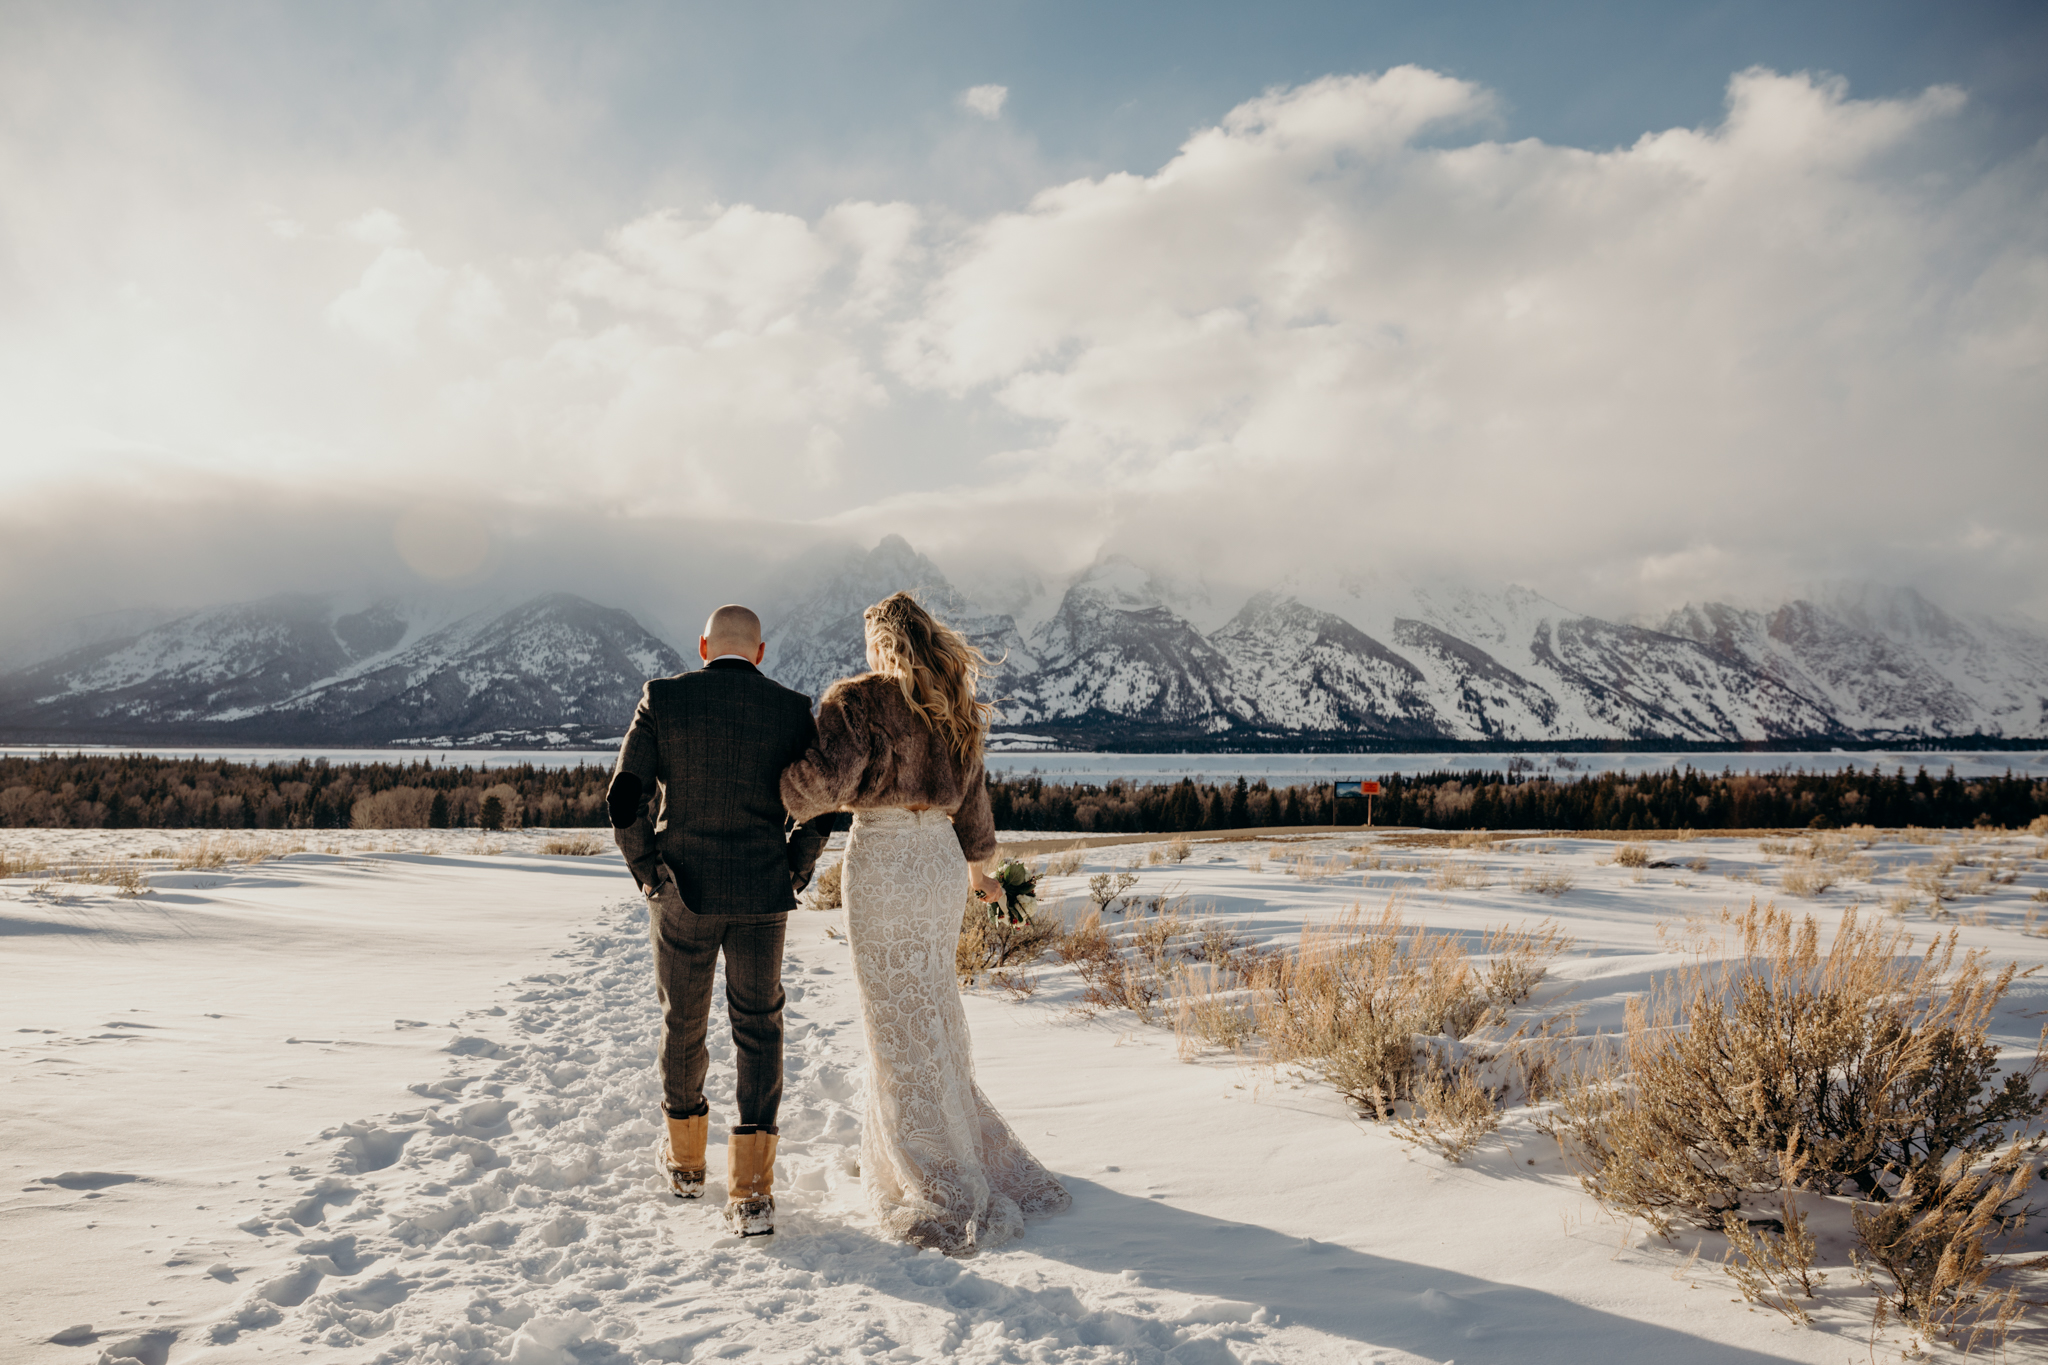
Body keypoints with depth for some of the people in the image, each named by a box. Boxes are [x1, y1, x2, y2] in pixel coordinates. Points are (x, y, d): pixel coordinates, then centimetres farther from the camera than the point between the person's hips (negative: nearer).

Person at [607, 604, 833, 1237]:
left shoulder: (663, 698, -6)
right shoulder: (792, 710, -3)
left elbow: (623, 798, -9)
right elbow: (818, 811, -4)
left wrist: (645, 870, 3)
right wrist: (790, 876, 8)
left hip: (682, 894, 0)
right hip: (762, 899, 0)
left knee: (683, 1024, 19)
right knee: (759, 1033, 11)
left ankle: (685, 1160, 39)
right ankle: (751, 1194, 5)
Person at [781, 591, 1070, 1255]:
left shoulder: (859, 700, -9)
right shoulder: (953, 708, 11)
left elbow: (823, 779, -20)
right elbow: (971, 795, 19)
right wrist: (977, 865, 31)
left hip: (882, 863, -7)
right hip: (941, 859, 7)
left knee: (899, 1023, 2)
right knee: (931, 1007, 20)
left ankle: (948, 1196, 7)